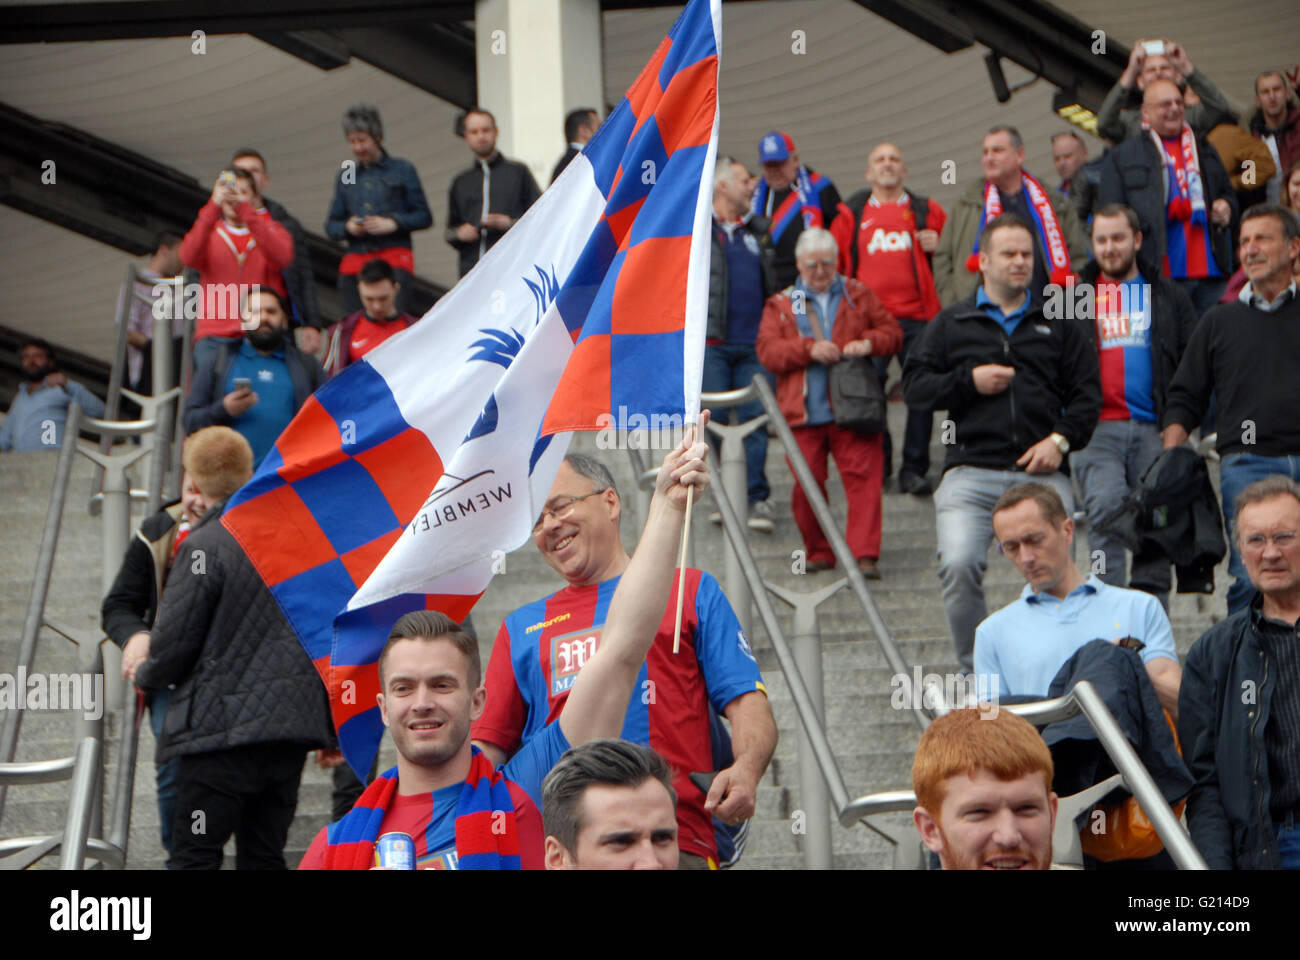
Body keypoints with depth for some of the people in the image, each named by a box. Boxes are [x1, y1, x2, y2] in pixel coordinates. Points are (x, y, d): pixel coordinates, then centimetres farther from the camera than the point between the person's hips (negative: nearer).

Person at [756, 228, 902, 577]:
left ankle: (865, 555, -13)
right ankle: (817, 552, 14)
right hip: (803, 414, 0)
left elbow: (892, 332, 13)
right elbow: (767, 351, 0)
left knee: (863, 478, -11)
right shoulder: (780, 305, 13)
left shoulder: (859, 295, 16)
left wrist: (868, 343, -8)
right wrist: (809, 349, -14)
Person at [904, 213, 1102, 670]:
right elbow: (914, 384, 10)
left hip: (1043, 473, 1)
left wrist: (1061, 439, -2)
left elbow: (1087, 393, 14)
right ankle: (974, 668, -4)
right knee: (958, 566, -19)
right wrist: (969, 381, -4)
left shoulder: (1058, 325, 19)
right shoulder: (951, 323, 17)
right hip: (971, 472, -1)